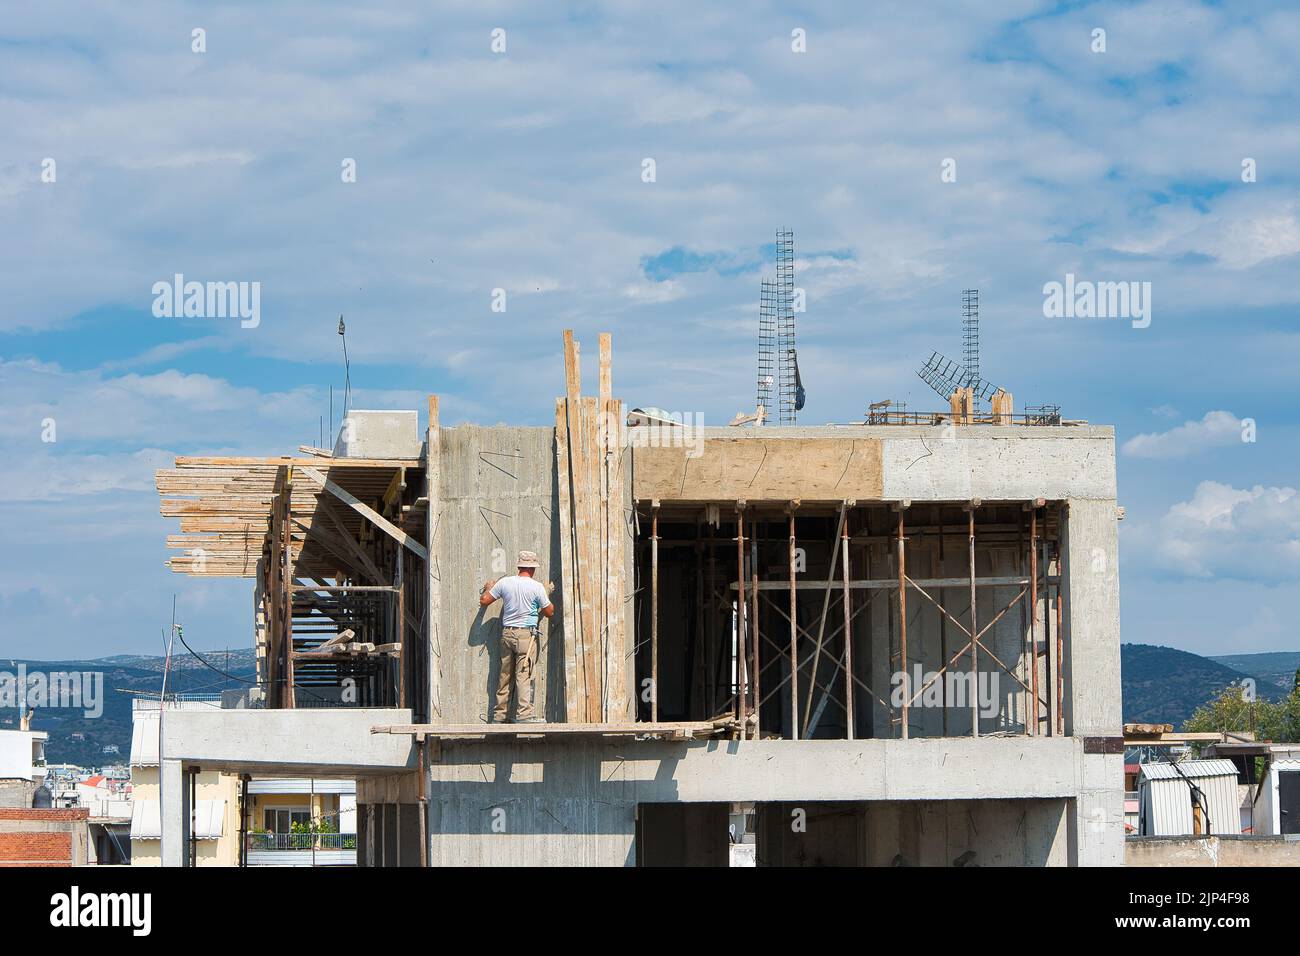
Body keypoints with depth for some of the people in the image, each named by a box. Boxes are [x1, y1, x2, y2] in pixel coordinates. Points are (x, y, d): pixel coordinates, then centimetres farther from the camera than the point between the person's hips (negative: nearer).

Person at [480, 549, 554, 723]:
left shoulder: (504, 583, 3)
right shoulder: (537, 587, -6)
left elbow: (483, 601, 9)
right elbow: (549, 612, 3)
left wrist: (488, 588, 30)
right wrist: (548, 597, 23)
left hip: (507, 633, 4)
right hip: (526, 634, -4)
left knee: (505, 676, 10)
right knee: (524, 675, -7)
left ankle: (499, 715, 13)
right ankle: (524, 713, -15)